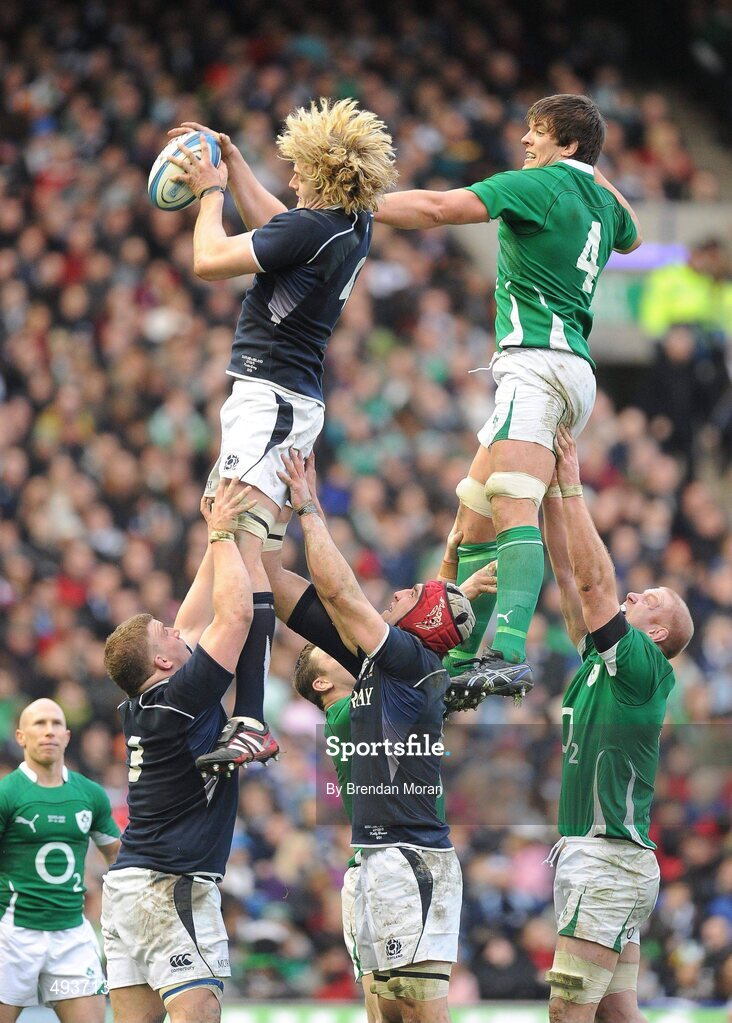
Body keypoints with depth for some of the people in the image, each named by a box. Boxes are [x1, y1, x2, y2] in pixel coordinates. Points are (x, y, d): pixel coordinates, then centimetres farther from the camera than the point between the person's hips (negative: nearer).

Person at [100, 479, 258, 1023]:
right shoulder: (183, 698, -11)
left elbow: (194, 621, 23)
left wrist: (217, 540, 23)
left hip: (127, 881, 9)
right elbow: (236, 613, -13)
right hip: (172, 883, -9)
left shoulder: (139, 707, 12)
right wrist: (222, 534, -4)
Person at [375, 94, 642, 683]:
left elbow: (437, 209, -11)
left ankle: (509, 650, -42)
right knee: (475, 523, 11)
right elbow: (630, 237, 48)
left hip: (539, 359, -10)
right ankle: (459, 660, 9)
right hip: (575, 369, 10)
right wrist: (599, 177, 45)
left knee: (513, 508, -26)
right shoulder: (600, 199, 21)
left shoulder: (543, 184, -3)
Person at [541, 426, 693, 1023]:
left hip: (612, 857, -9)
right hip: (589, 856, 9)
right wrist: (551, 489, 13)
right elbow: (571, 576, 17)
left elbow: (595, 581, -14)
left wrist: (572, 487, -9)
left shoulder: (643, 665, -7)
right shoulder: (601, 660, 16)